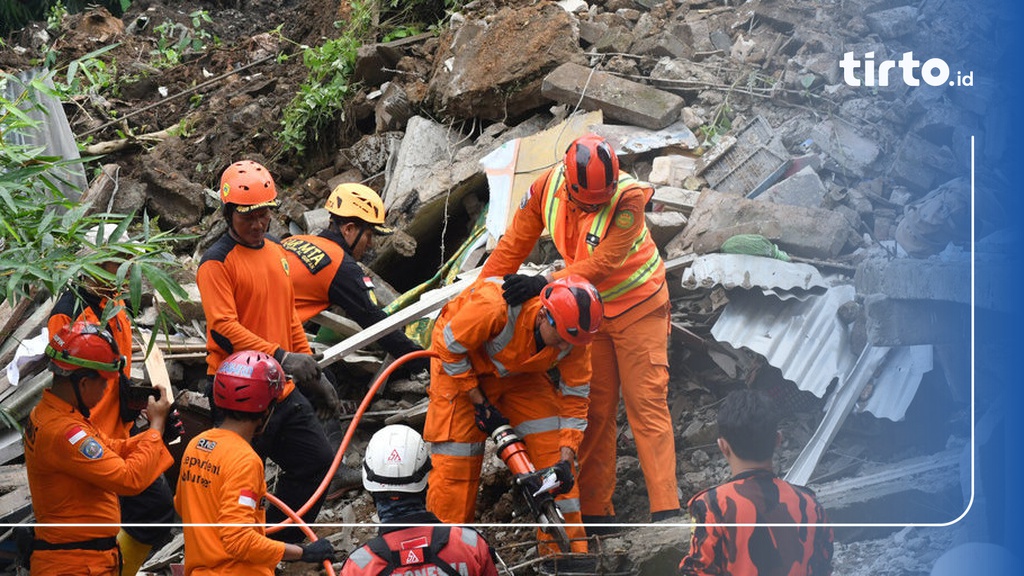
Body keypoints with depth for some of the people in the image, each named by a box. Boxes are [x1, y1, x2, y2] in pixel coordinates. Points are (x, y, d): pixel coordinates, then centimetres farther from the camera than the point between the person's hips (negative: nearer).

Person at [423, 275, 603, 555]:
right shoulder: (496, 306, -40)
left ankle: (568, 547, 0)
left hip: (518, 374, 4)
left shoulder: (573, 336, -23)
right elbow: (449, 348, -24)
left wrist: (565, 459, -21)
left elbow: (574, 398, -12)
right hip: (460, 364, -4)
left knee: (553, 449, -9)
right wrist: (480, 403, -20)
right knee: (456, 461, -10)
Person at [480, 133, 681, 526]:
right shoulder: (545, 189, -14)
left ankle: (666, 510, -11)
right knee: (594, 408, 7)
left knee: (646, 404, -9)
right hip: (589, 308, 5)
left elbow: (603, 264, -31)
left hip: (638, 305, -4)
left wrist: (545, 284, -39)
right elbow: (512, 247, -5)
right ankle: (595, 510, 13)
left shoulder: (628, 198, -27)